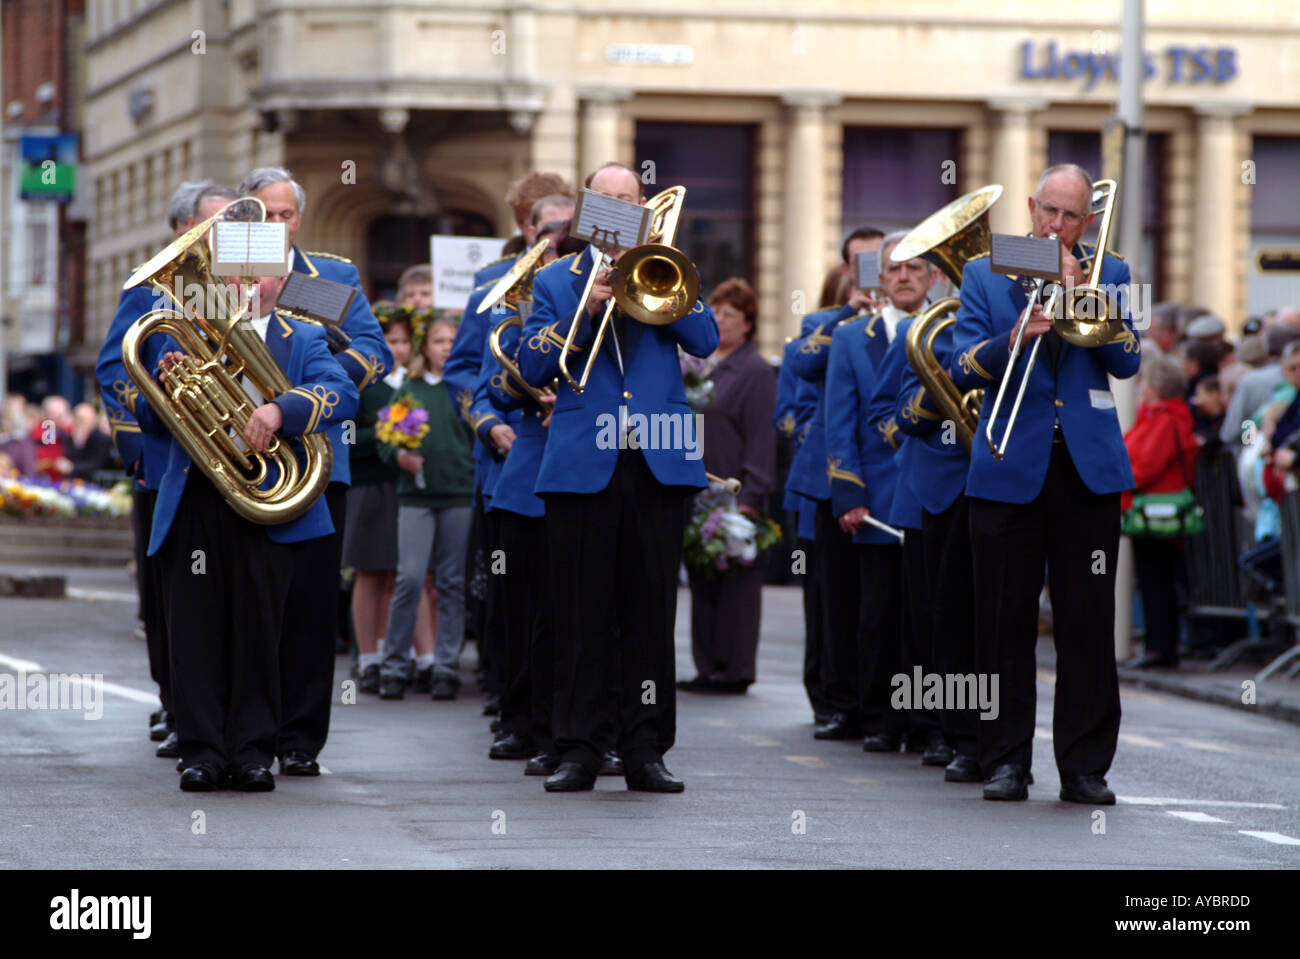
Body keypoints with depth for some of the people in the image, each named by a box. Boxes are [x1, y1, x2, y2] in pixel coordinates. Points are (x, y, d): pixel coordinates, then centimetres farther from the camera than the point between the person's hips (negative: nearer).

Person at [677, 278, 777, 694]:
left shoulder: (756, 372, -4)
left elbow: (761, 440, -9)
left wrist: (749, 498, -16)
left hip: (733, 495, -7)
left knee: (733, 582, -3)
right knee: (702, 581, 8)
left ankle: (734, 670, 0)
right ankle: (708, 667, 12)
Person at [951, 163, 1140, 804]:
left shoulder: (1108, 274, 11)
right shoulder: (984, 274, 9)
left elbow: (1126, 362, -2)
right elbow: (963, 367, 0)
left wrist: (1079, 292, -9)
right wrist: (1015, 338, -18)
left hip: (1089, 467, 0)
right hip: (1009, 472, 0)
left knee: (1088, 625, -1)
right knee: (1005, 624, 1)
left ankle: (1084, 767, 3)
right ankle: (1007, 762, 9)